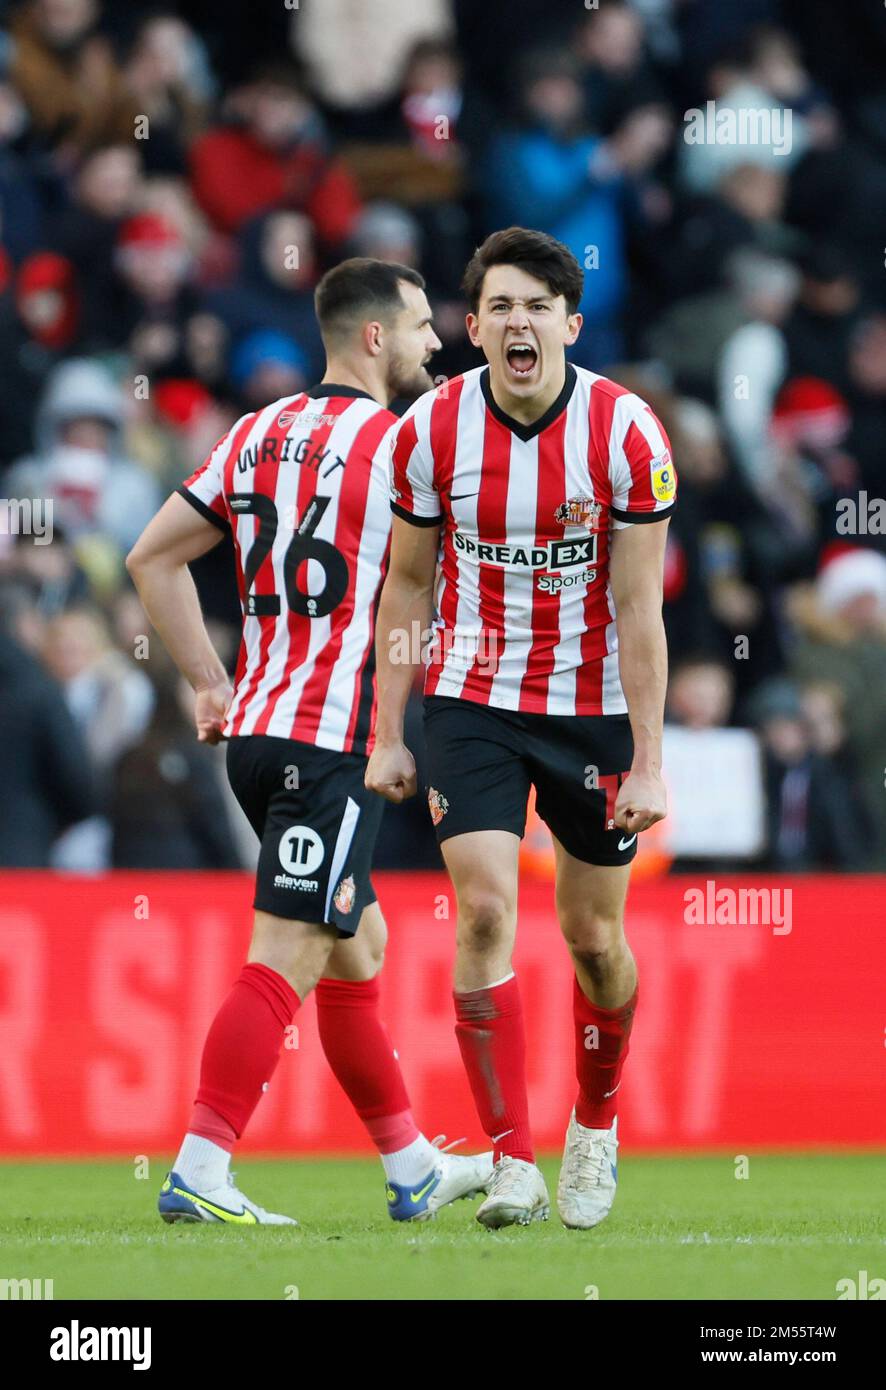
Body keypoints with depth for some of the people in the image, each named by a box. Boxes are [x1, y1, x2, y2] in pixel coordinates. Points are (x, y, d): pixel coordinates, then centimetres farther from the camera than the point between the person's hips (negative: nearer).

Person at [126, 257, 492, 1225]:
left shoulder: (258, 434, 13)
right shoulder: (396, 442, -9)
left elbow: (152, 558, 15)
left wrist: (210, 683, 18)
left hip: (256, 727, 9)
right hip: (331, 743, -9)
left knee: (358, 947, 17)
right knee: (286, 959, -11)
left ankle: (414, 1170, 25)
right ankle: (197, 1174, -17)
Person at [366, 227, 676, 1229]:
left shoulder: (625, 431, -14)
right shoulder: (431, 430, -9)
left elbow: (639, 608, -11)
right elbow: (406, 585, 4)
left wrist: (649, 762, -13)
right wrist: (387, 735, 3)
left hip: (593, 706, 0)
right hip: (472, 703, 0)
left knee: (594, 938, 8)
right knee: (484, 910, -15)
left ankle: (596, 1128, 34)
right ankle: (512, 1164, -14)